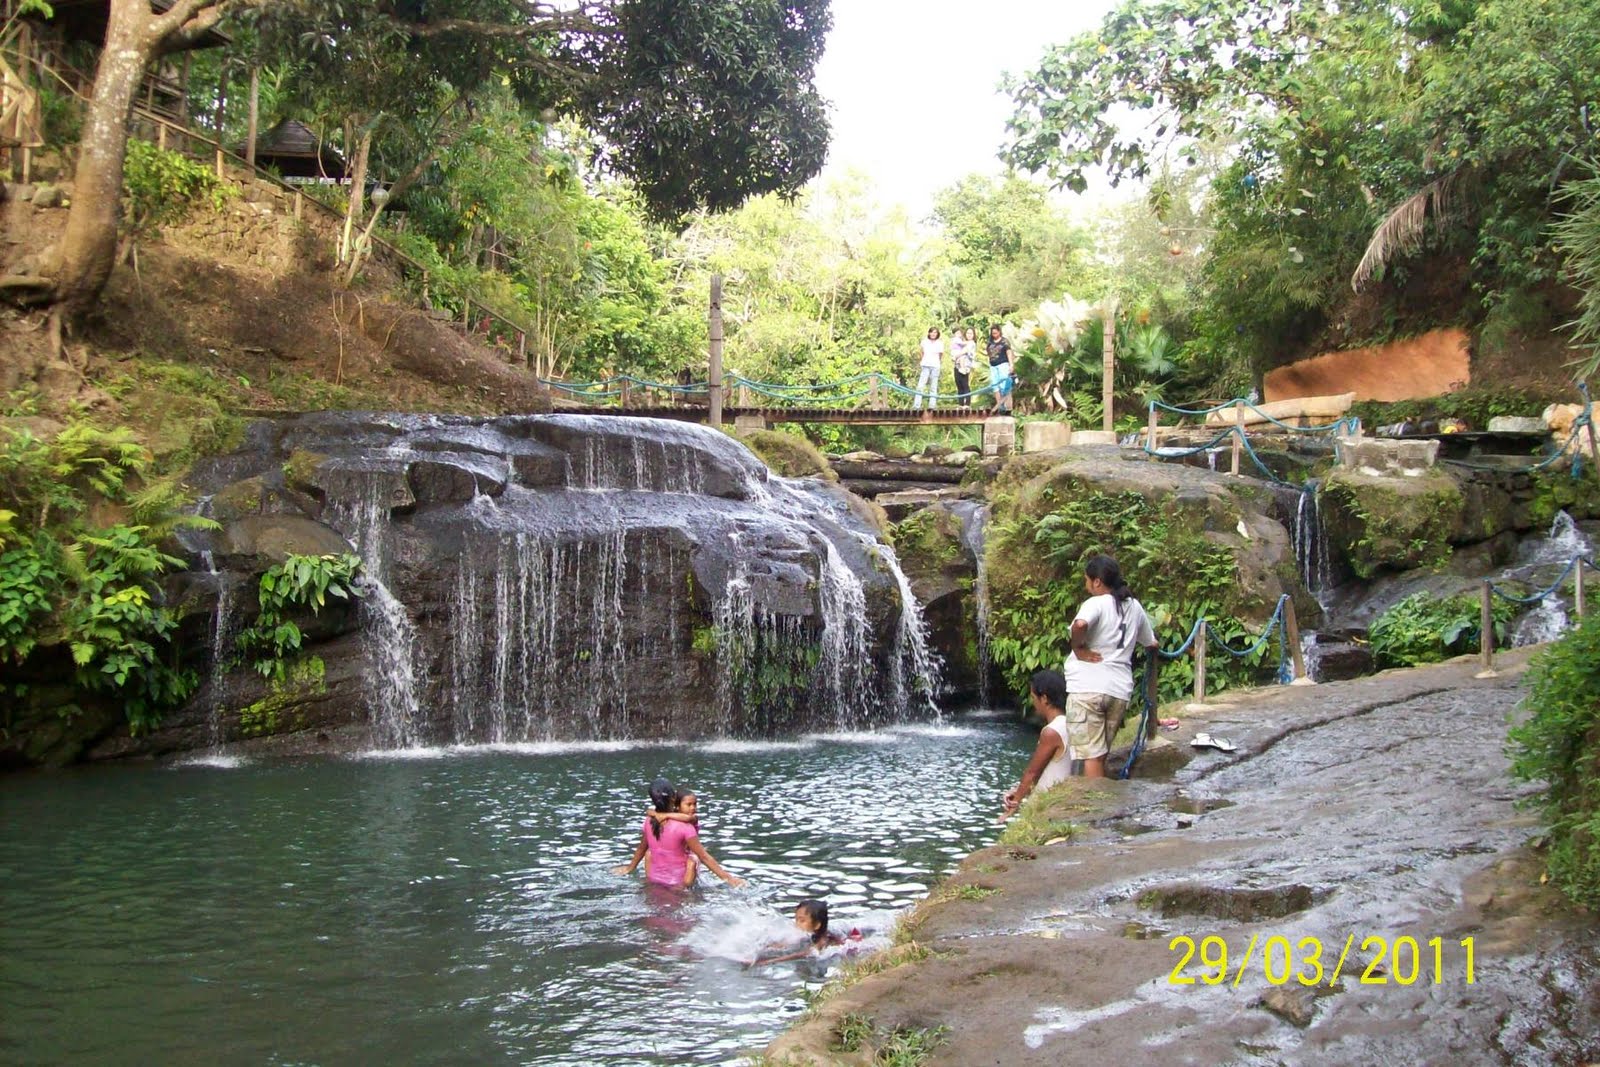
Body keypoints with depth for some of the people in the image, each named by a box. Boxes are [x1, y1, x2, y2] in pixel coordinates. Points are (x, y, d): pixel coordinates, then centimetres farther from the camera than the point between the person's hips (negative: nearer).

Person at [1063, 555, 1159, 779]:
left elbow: (1080, 625, -30)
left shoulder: (1096, 603, -8)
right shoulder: (1134, 607, 13)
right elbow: (1151, 644, 25)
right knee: (1099, 756, 17)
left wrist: (1078, 648, -13)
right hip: (1120, 690, 7)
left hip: (1087, 688, -7)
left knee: (1092, 756, -5)